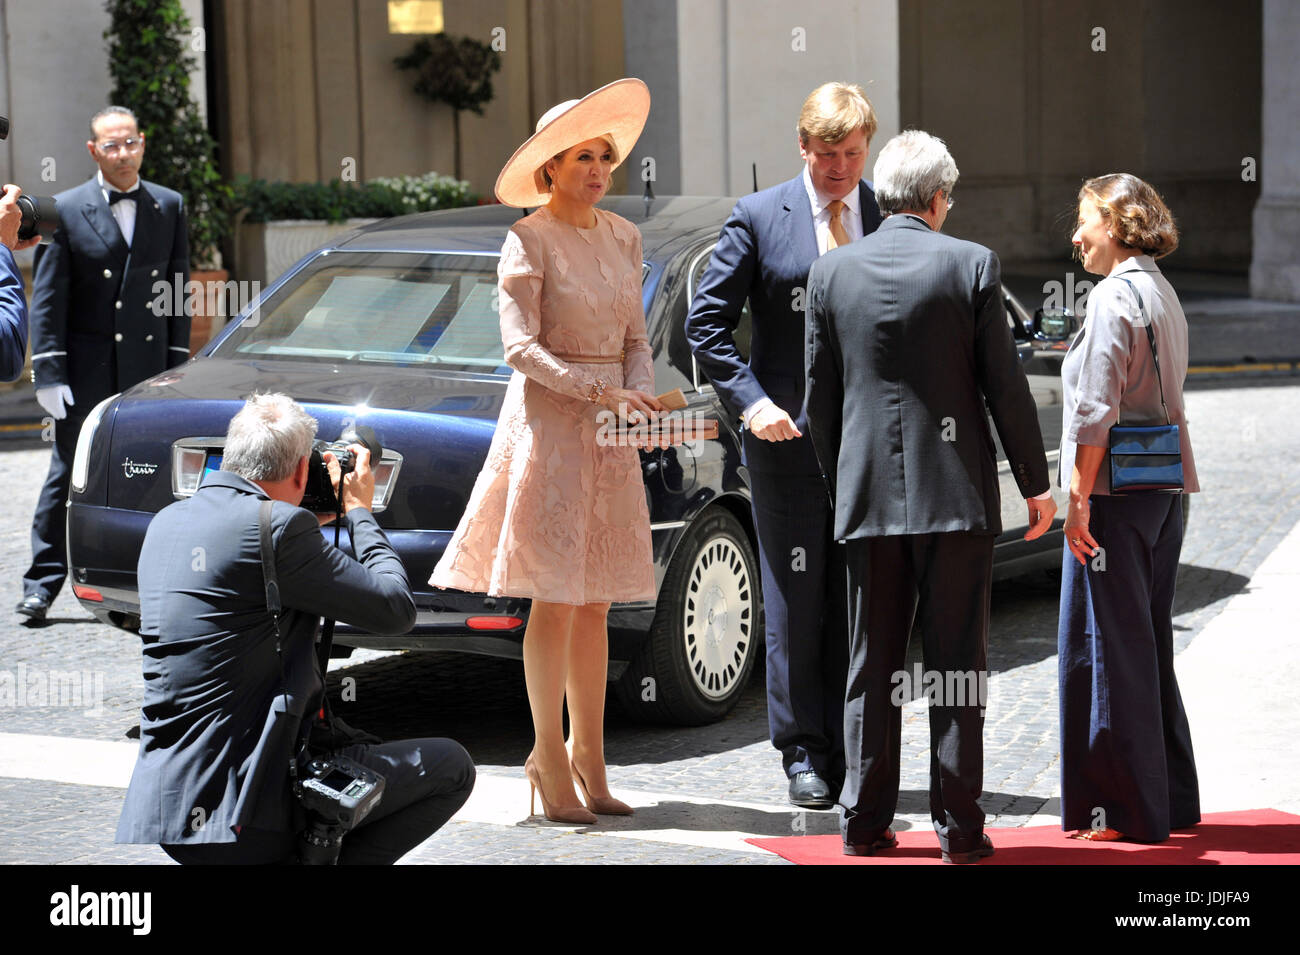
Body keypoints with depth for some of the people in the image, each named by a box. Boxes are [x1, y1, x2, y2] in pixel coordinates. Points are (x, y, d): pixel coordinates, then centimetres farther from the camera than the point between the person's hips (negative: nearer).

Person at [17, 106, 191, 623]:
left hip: (149, 368, 2)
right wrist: (49, 374, -10)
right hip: (86, 371, -2)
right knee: (68, 475, 1)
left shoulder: (169, 207, 7)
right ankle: (42, 583, 8)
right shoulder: (67, 210, -1)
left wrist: (177, 363, 3)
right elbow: (46, 300, -3)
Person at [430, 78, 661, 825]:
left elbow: (636, 338, 14)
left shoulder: (624, 238, 12)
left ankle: (589, 757, 14)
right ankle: (550, 755, 4)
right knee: (556, 599, -6)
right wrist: (599, 392, -21)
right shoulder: (529, 241, -7)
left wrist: (642, 394, -5)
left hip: (610, 435, 6)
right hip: (548, 420, -6)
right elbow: (521, 348, -12)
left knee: (596, 601, 8)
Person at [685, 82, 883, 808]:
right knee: (795, 604, 3)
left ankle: (852, 754, 13)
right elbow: (708, 324, 1)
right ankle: (804, 754, 11)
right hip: (788, 436, -1)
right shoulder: (759, 218, 0)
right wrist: (751, 399, -11)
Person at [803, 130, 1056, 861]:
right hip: (956, 493, -2)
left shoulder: (832, 273, 2)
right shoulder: (972, 265, -6)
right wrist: (1036, 482, 5)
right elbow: (1007, 386, -4)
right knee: (959, 662, 3)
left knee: (871, 664, 10)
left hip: (868, 495, 3)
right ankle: (960, 826, 4)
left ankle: (865, 821, 12)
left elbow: (820, 397, 7)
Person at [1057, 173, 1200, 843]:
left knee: (1102, 648, -2)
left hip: (1117, 491, -9)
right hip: (1164, 489, 9)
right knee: (1148, 646, 15)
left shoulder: (1114, 295, -13)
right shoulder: (1162, 293, 15)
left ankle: (1126, 809, 2)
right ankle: (1171, 801, 21)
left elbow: (1095, 411, -19)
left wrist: (1078, 500, -17)